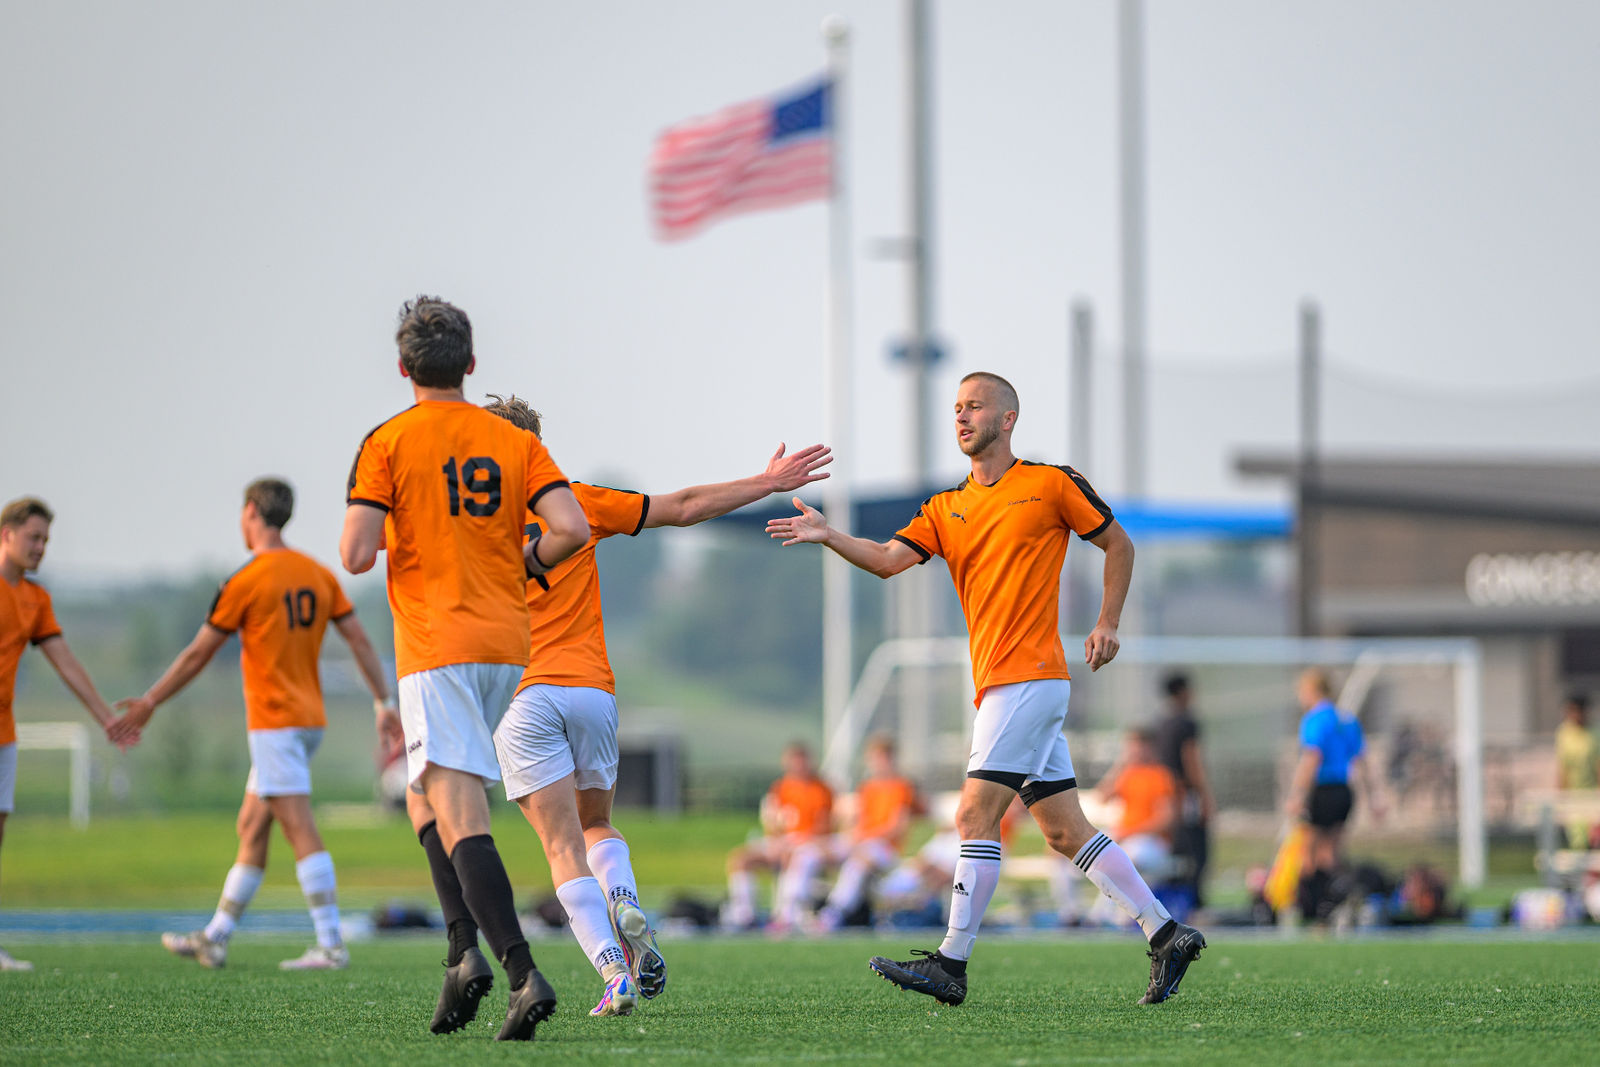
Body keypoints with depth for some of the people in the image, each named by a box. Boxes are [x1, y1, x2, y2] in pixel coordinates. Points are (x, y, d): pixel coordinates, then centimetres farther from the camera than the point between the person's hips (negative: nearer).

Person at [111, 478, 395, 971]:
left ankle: (331, 945, -18)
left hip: (273, 722, -8)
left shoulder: (245, 583, -10)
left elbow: (196, 656, -4)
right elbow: (360, 641, 6)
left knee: (301, 831, -12)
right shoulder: (318, 574, 9)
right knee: (251, 828, 15)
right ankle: (215, 938, 21)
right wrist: (384, 702, 9)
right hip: (308, 719, 8)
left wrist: (149, 703, 6)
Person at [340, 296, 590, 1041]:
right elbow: (572, 528, -4)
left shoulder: (387, 443, -3)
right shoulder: (515, 443, 8)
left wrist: (367, 538, 13)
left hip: (436, 647, -5)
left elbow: (356, 555, -11)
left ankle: (524, 974, -26)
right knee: (426, 795, 22)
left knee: (459, 816, -11)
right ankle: (465, 947, 5)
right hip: (508, 644, 5)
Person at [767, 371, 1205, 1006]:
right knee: (1064, 832, 7)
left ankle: (952, 965, -12)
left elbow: (1117, 543, 9)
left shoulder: (1052, 485, 0)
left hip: (1028, 677, -7)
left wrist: (1108, 624, 1)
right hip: (1000, 685, 7)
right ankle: (1167, 935, 12)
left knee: (976, 815, -13)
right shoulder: (945, 510, 15)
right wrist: (828, 537, -15)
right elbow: (888, 559, 1)